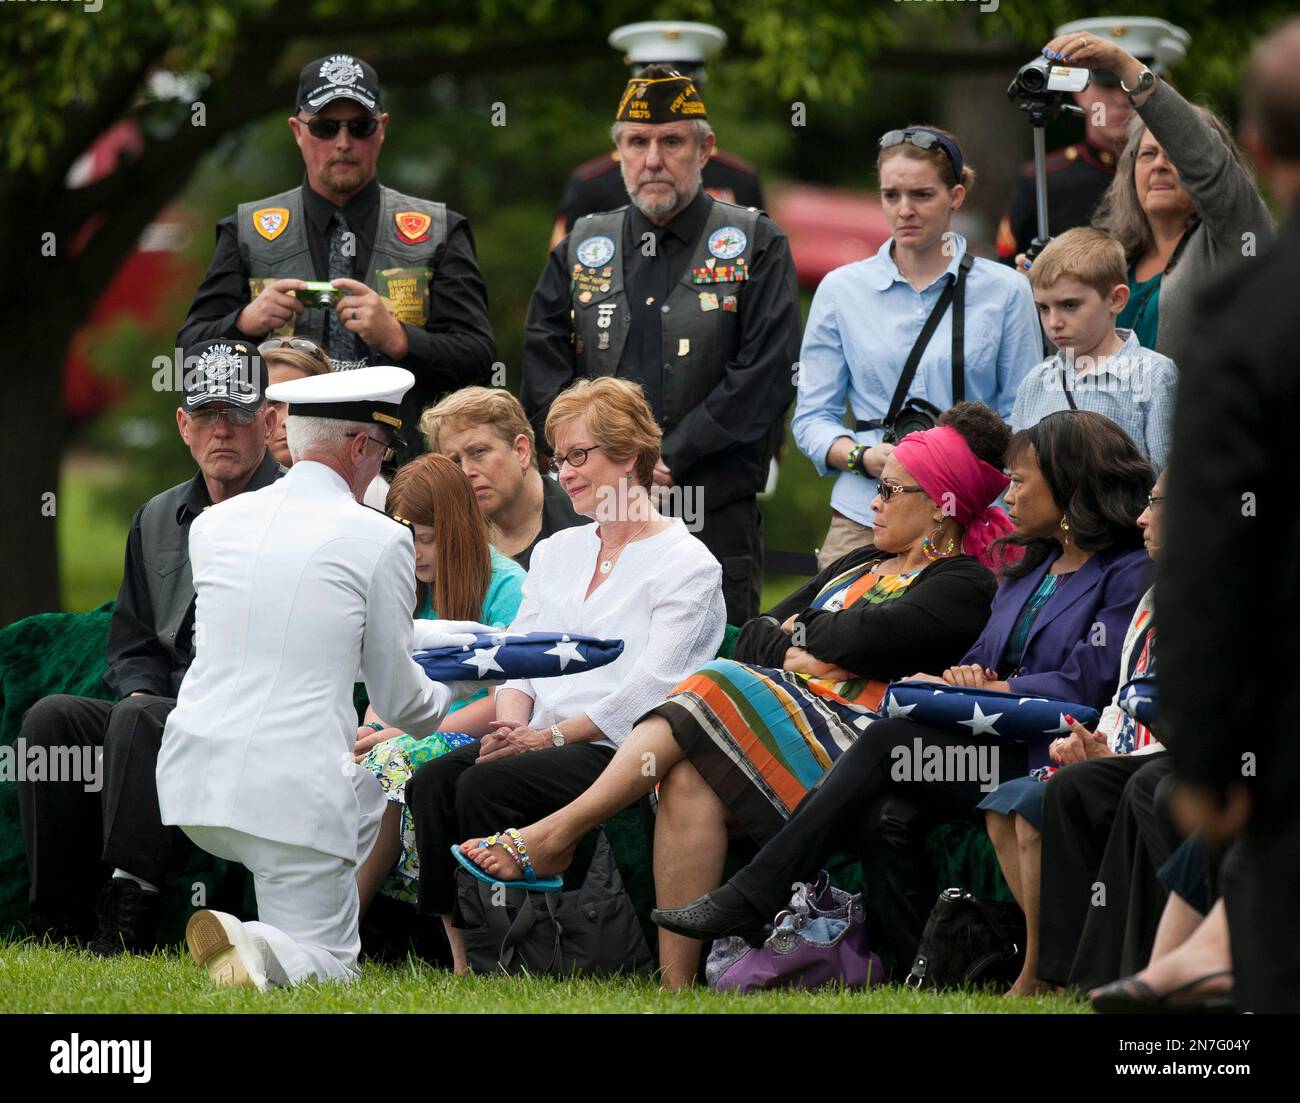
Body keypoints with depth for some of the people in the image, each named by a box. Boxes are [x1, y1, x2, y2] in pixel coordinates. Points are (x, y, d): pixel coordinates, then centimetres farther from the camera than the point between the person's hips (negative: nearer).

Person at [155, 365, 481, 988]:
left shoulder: (213, 524, 9)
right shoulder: (380, 541, -5)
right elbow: (398, 699, 5)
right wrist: (448, 698, 30)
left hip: (192, 784, 6)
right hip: (293, 791, -6)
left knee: (364, 796, 33)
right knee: (329, 962, 8)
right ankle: (251, 949, -23)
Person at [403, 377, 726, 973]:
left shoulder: (687, 564, -1)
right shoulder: (556, 551, 23)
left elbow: (648, 687, -11)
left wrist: (551, 735, -17)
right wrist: (511, 728, -5)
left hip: (623, 751, -7)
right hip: (540, 740, 7)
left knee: (486, 786, -30)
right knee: (432, 781, -22)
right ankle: (461, 961, -24)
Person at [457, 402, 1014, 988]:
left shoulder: (963, 584, 3)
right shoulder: (861, 564, 29)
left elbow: (864, 638, -13)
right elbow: (752, 638, 22)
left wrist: (802, 633, 7)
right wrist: (792, 654, 1)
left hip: (851, 737, -7)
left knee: (712, 693, -26)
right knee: (688, 781, -26)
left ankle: (557, 831, -24)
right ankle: (676, 984, -33)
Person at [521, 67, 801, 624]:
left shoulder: (755, 246, 4)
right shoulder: (581, 250, 14)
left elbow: (766, 375, -7)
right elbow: (544, 374, 7)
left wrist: (666, 458, -11)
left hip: (716, 520, -3)